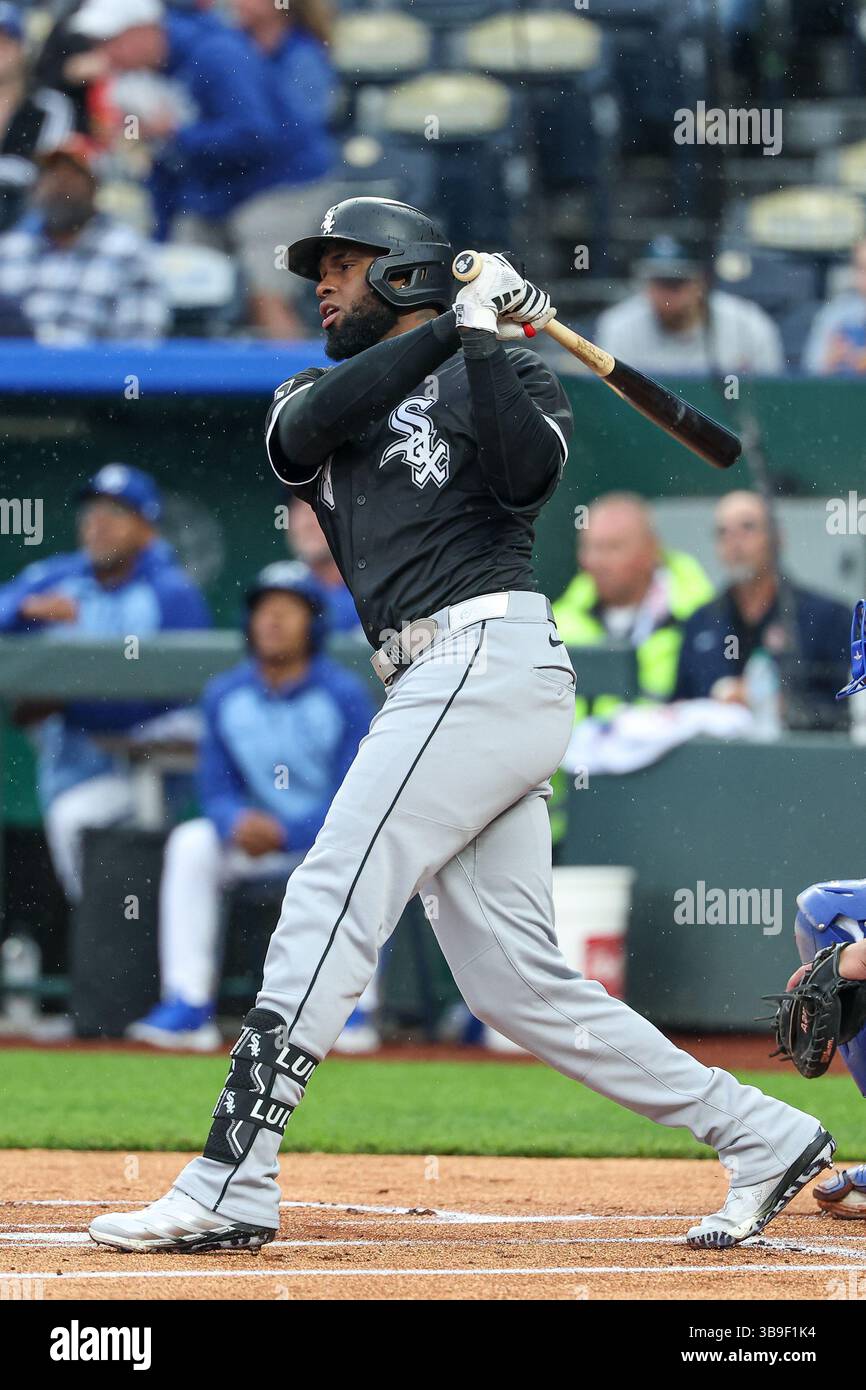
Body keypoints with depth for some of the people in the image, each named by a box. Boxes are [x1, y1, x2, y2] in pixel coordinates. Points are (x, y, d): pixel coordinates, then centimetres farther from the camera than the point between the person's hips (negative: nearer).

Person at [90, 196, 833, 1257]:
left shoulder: (509, 373, 8)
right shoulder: (313, 399, 25)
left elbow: (525, 473, -14)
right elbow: (311, 424, -1)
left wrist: (483, 341, -15)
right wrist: (451, 327, -5)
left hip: (487, 658, -8)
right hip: (437, 691, 8)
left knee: (329, 903, -15)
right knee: (516, 985, 2)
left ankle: (227, 1190, -18)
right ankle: (759, 1136, 7)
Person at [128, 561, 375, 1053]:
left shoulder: (345, 695, -13)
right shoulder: (225, 695, -1)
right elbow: (216, 787, 1)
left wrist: (285, 833, -30)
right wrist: (237, 822, -24)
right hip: (256, 830, 4)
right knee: (192, 843, -22)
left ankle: (358, 1007, -28)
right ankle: (189, 1007, -26)